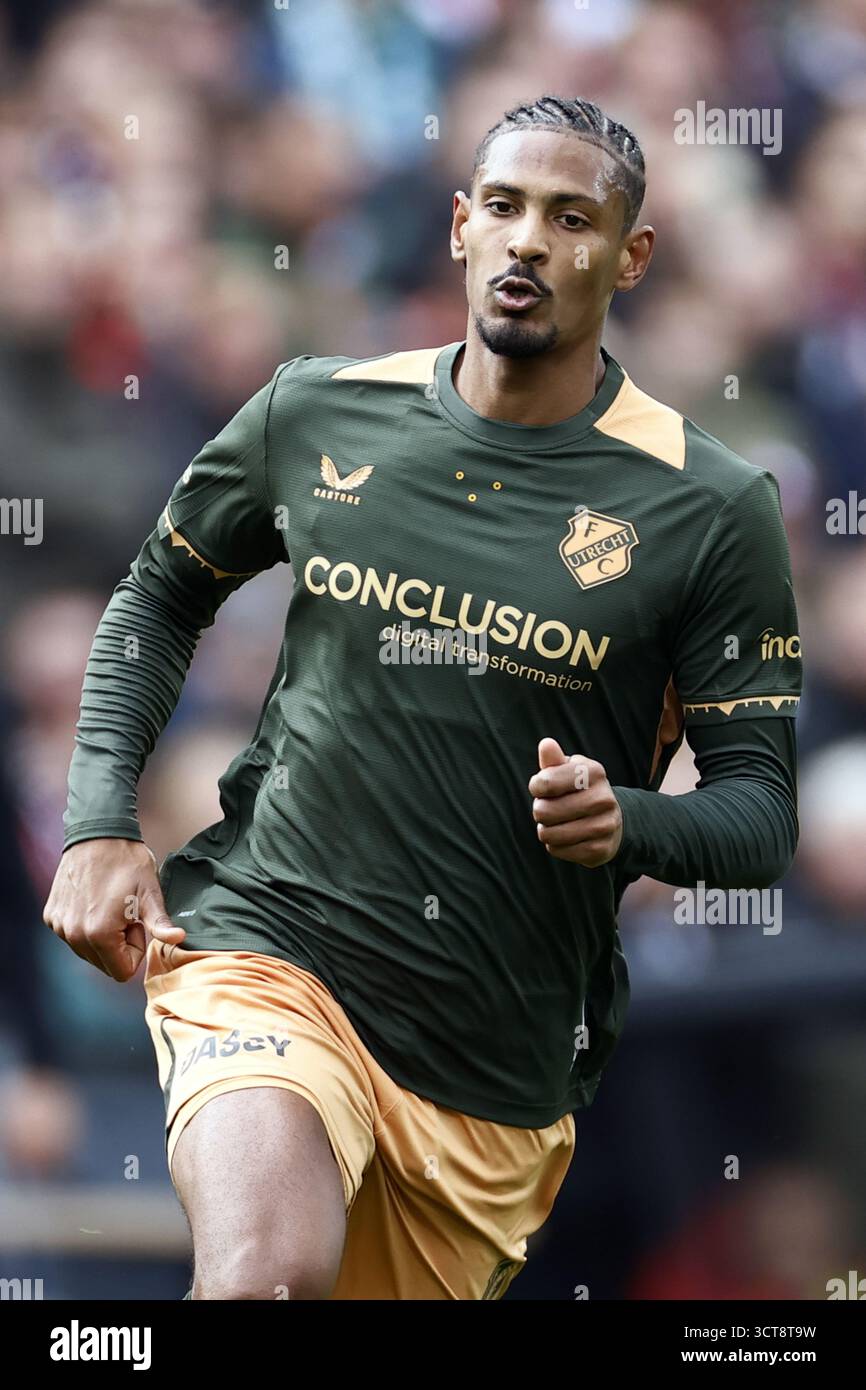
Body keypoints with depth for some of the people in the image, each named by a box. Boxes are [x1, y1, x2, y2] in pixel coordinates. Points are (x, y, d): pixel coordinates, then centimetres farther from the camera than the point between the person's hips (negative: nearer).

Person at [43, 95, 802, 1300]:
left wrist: (630, 825, -22)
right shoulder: (316, 413, 3)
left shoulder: (711, 509, -3)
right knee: (267, 1278, -31)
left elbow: (762, 805, 0)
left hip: (499, 1062, 1)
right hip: (268, 945, -1)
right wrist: (101, 825, 5)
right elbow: (160, 596, 18)